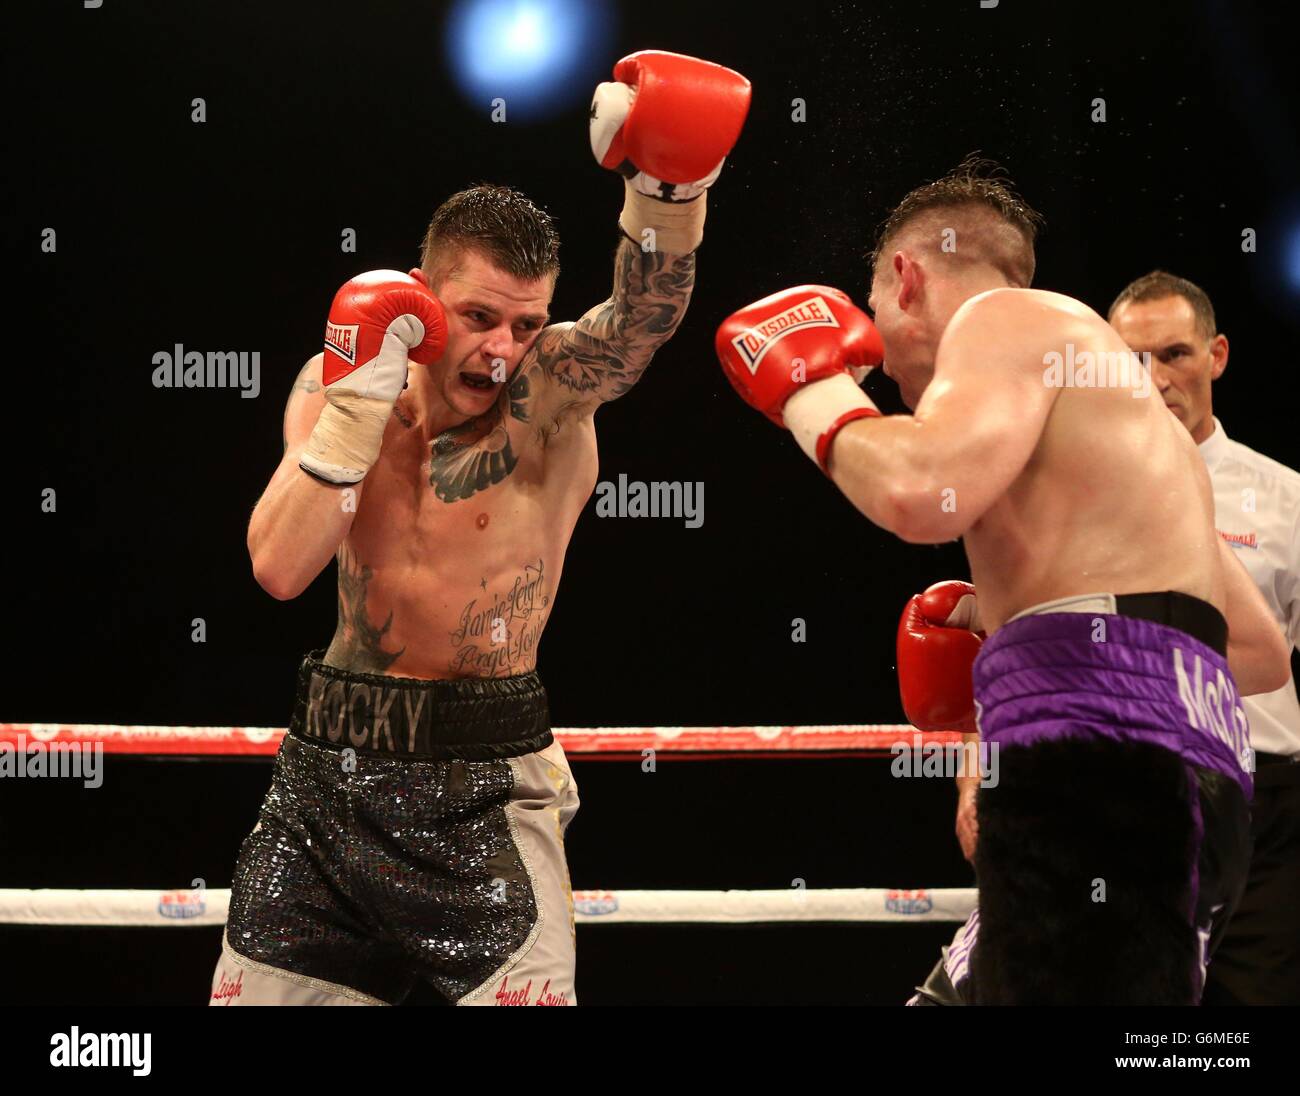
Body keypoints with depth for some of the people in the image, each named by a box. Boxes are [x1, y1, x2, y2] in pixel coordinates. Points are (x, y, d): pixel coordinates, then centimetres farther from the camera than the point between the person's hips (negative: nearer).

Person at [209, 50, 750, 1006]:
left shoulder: (552, 393, -9)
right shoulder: (333, 385, 0)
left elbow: (646, 319, -29)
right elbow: (280, 569, -11)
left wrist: (671, 183, -46)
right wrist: (359, 395, -18)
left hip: (485, 782, -3)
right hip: (334, 763, 4)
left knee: (522, 985, -12)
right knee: (252, 987, 8)